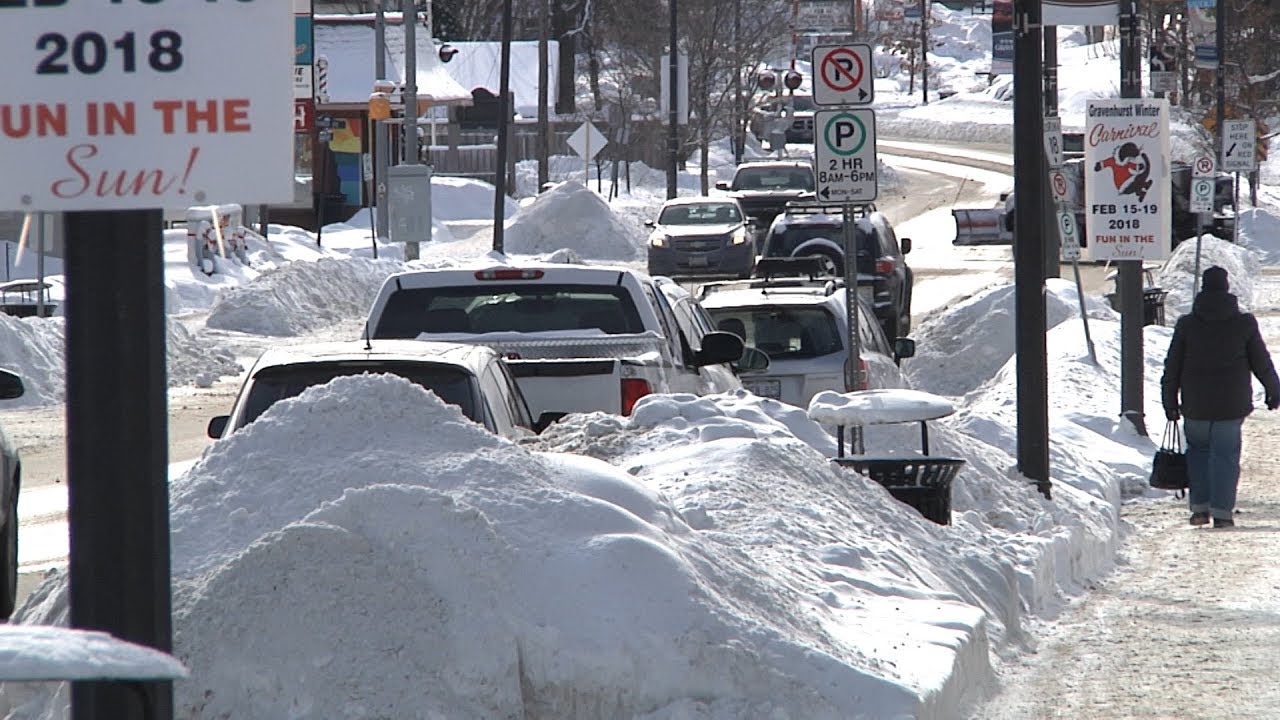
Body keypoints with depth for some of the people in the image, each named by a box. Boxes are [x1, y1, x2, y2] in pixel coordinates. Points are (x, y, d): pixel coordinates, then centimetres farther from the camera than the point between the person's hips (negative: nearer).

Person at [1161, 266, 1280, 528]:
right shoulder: (1244, 324, -4)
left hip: (1195, 407, 1)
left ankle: (1199, 508, 12)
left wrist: (1170, 403, 9)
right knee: (1226, 455, 5)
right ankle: (1222, 511, -2)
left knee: (1198, 450, 18)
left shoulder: (1186, 324, -2)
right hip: (1231, 406, -1)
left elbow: (1172, 368, 1)